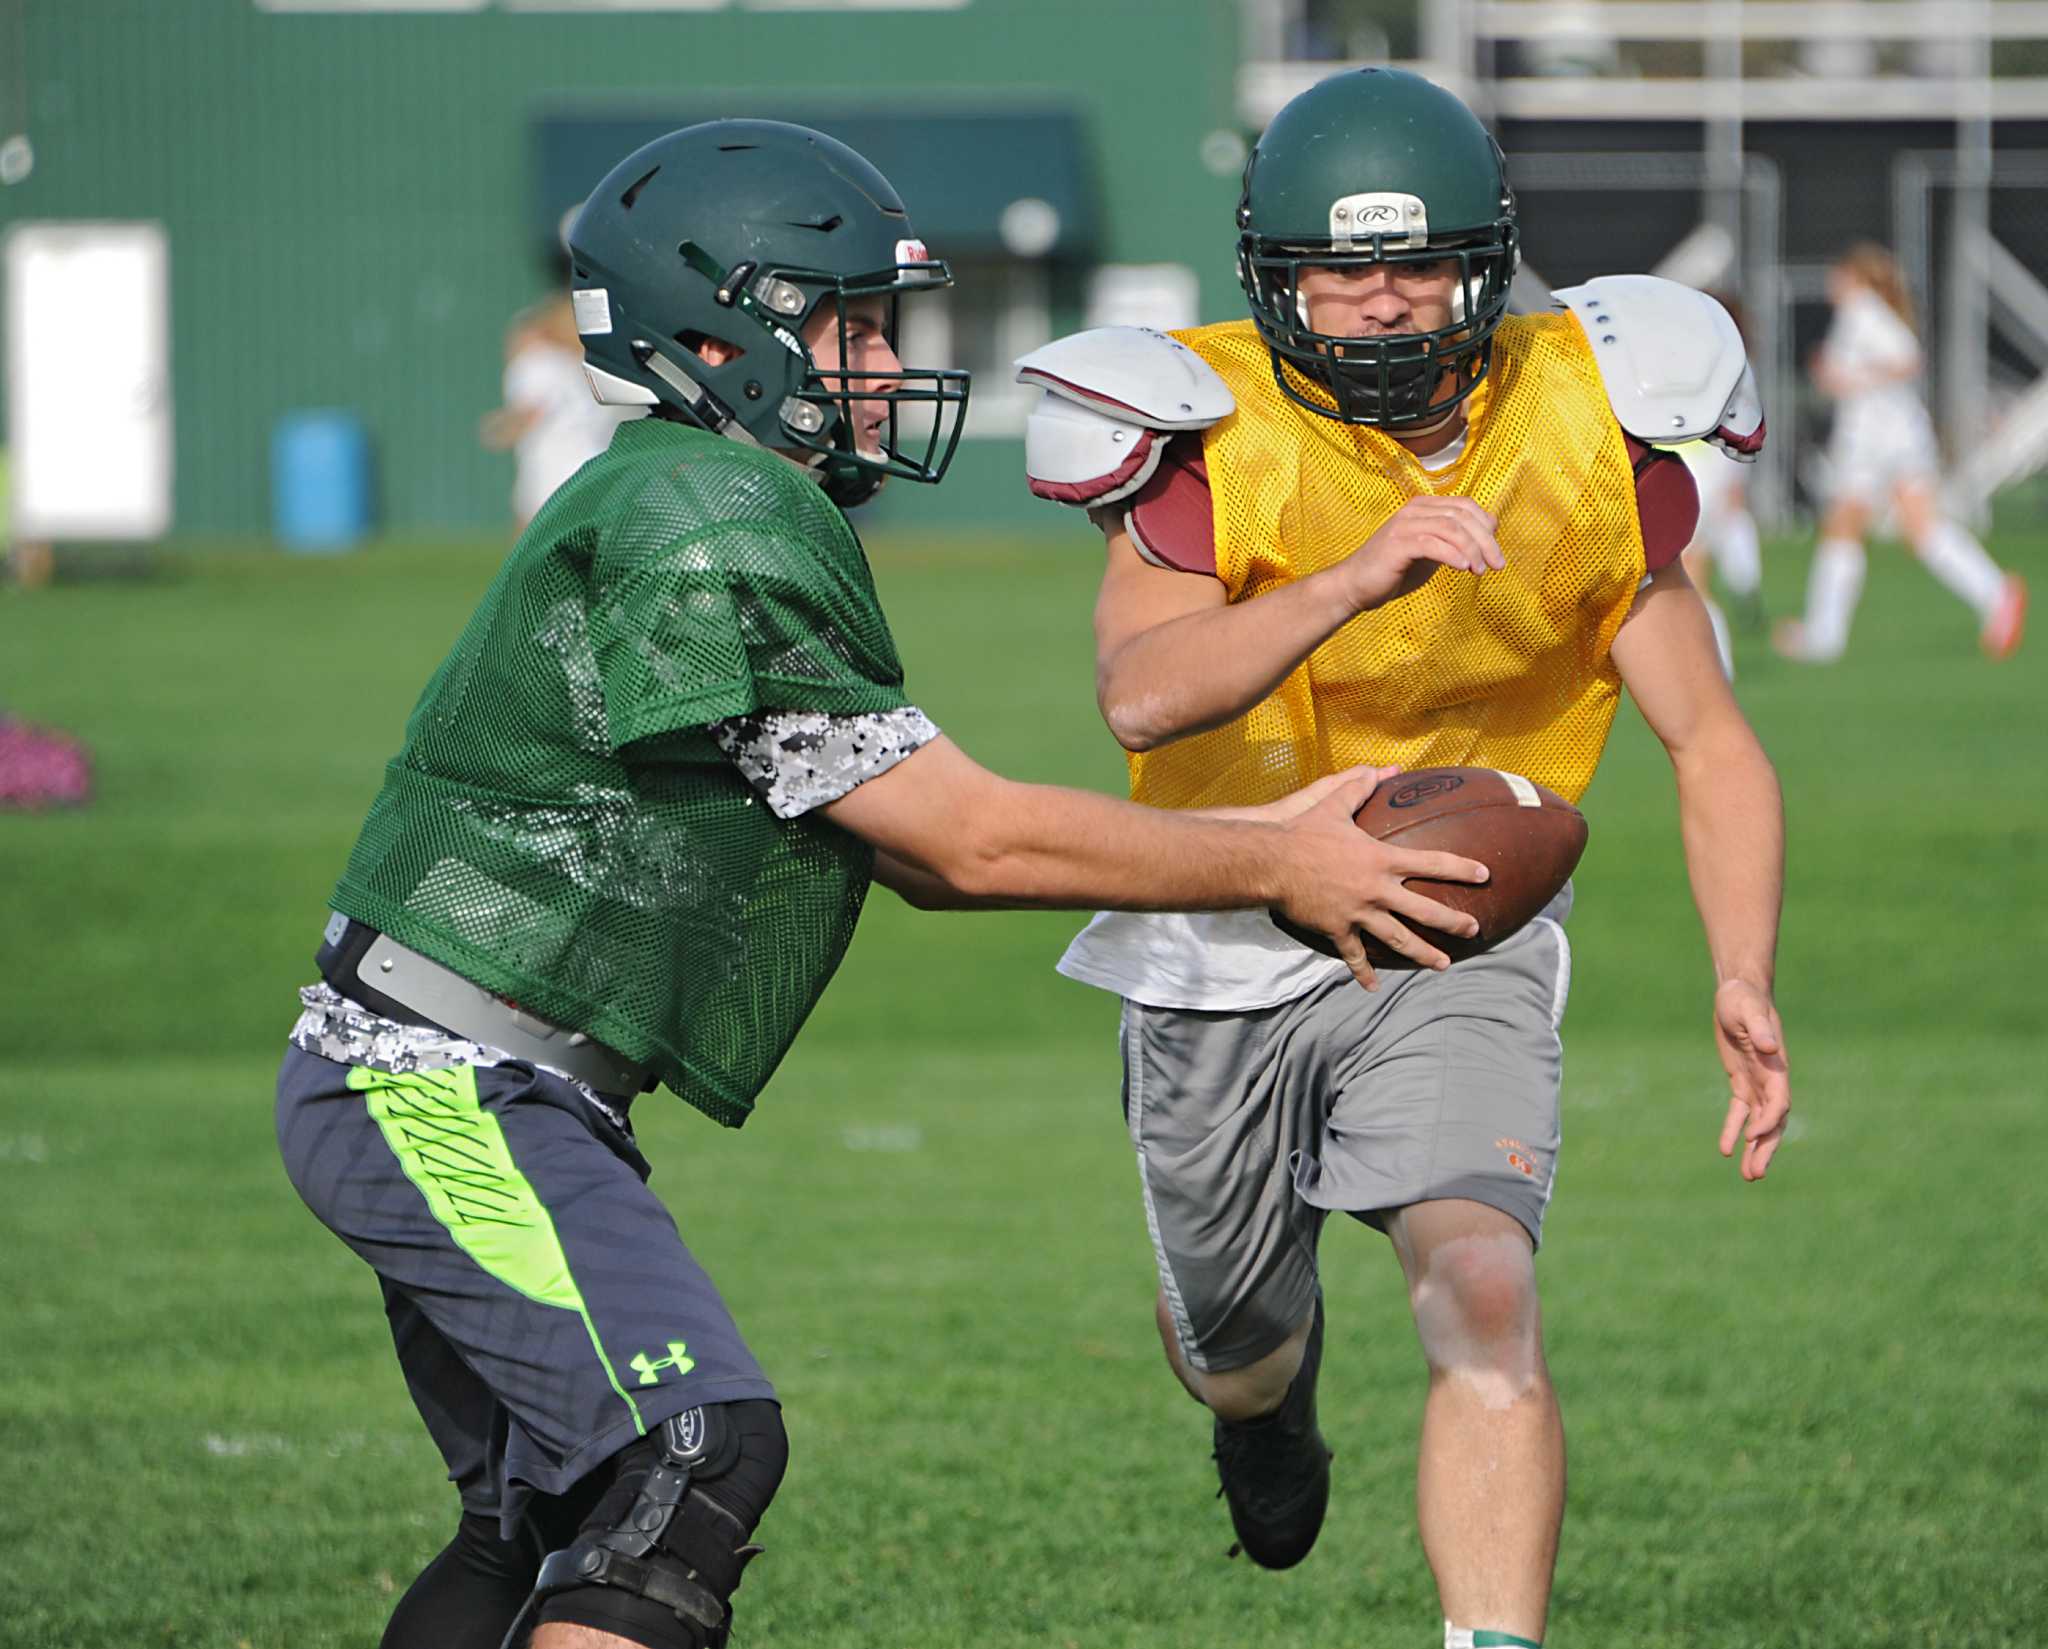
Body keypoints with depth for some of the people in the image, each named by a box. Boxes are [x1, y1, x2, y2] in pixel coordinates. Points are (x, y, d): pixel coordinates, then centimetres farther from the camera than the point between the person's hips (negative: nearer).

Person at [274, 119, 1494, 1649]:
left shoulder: (728, 520, 16)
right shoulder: (712, 547, -18)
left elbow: (924, 854, 14)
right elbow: (972, 842, -16)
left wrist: (1260, 838, 9)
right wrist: (1269, 871, -8)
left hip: (435, 1084, 11)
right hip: (445, 1080, -11)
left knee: (550, 1512, 16)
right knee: (688, 1452, -18)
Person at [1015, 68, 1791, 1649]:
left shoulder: (1587, 436, -11)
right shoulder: (1219, 437, -18)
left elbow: (1710, 744, -6)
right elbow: (1142, 696, -35)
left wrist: (1745, 978, -21)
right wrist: (1353, 580, -49)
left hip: (1458, 946, 0)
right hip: (1231, 949, 0)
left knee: (1486, 1296, -26)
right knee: (1234, 1350, 21)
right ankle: (1273, 1389, 60)